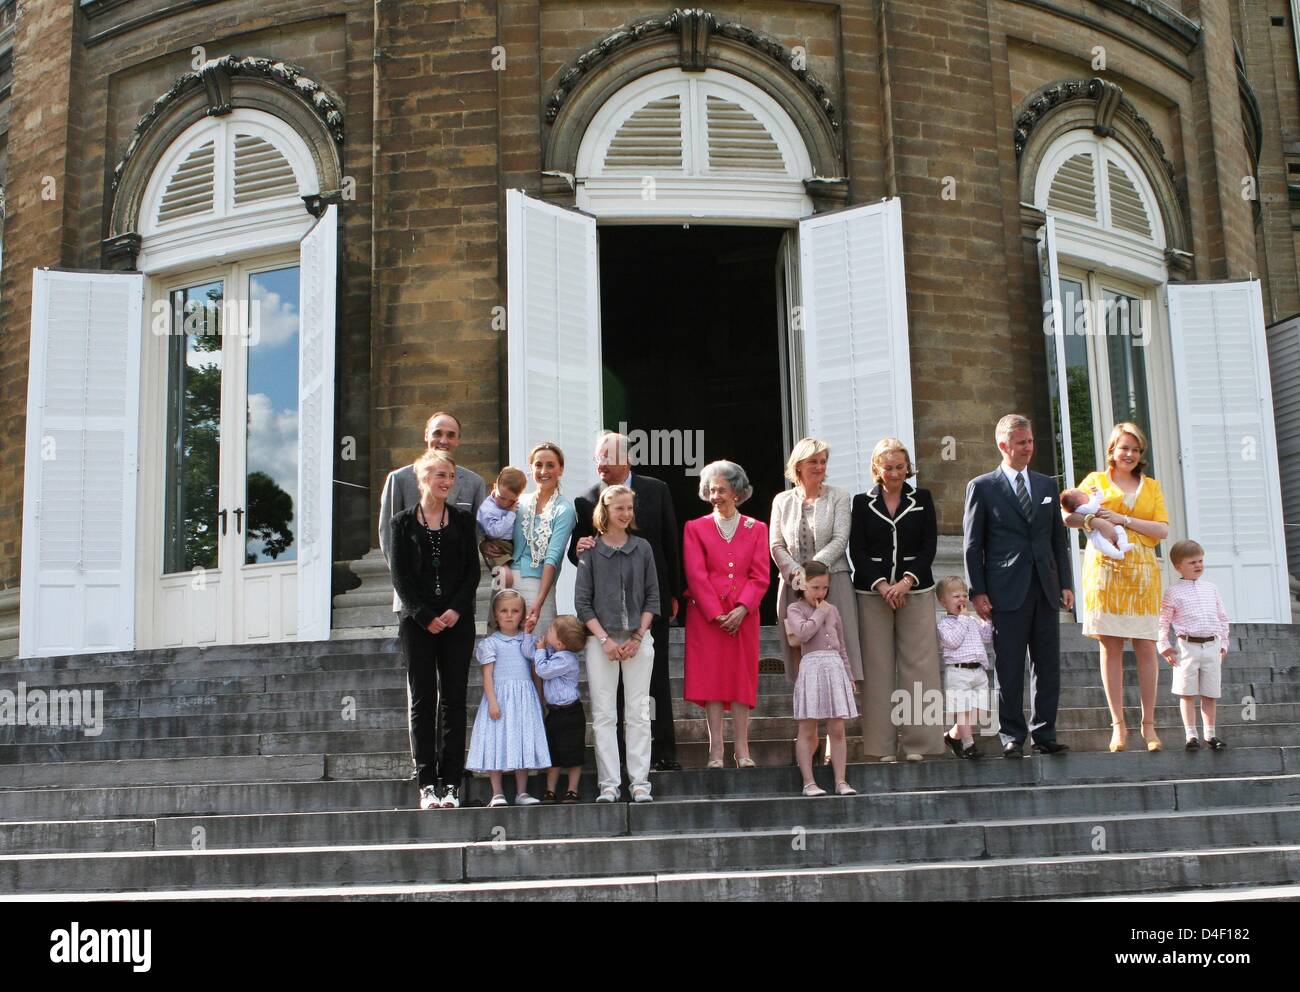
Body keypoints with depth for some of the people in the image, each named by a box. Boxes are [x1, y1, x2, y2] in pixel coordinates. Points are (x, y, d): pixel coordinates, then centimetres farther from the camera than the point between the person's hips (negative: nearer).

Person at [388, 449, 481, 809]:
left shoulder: (463, 520, 11)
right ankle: (427, 783, 1)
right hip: (418, 622, -1)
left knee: (453, 699, 1)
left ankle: (451, 783, 3)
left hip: (457, 620, 1)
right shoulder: (402, 523, 6)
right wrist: (425, 617, -9)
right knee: (422, 701, -1)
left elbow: (472, 571, 6)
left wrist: (456, 610, -8)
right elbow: (400, 577, 0)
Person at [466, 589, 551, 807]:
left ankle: (522, 792, 12)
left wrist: (540, 700, 10)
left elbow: (535, 672, 14)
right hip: (500, 697, -3)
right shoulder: (490, 643, 0)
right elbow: (487, 674, -5)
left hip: (525, 699, 3)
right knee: (497, 743, -4)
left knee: (524, 743, 4)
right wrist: (492, 701, -13)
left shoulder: (529, 640, 10)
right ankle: (497, 793, 3)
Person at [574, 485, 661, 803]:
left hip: (638, 639, 1)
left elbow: (652, 597, 7)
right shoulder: (591, 550, 2)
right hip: (600, 639, -1)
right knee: (604, 715, 0)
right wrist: (605, 639, -8)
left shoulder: (642, 548, 7)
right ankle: (608, 783, 5)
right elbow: (582, 601, 1)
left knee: (638, 713, 1)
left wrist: (637, 637, -3)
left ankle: (640, 782, 5)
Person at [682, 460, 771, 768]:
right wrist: (716, 613, -12)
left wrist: (741, 609, -11)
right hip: (705, 614, -1)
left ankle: (742, 750, 3)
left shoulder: (756, 529, 10)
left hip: (743, 615, 1)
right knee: (711, 676, -4)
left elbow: (761, 576, 3)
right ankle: (716, 750, -1)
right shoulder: (696, 528, 6)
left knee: (742, 677, 0)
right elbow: (696, 575, -2)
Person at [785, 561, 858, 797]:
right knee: (807, 730, -1)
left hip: (835, 667, 4)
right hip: (811, 668, -4)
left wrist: (848, 675, 18)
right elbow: (802, 633, -17)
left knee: (837, 730, 2)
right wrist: (820, 613, -4)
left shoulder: (832, 609, 16)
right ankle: (809, 782, 3)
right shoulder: (795, 609, 2)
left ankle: (840, 781, 6)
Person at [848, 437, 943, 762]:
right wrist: (882, 585, -11)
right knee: (878, 667, -2)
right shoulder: (862, 502, 7)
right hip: (872, 592, 0)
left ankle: (916, 742, 2)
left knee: (917, 665, -3)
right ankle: (884, 745, 3)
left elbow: (929, 546, 3)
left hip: (915, 591, 1)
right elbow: (857, 551, 1)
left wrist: (907, 582, -10)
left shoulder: (922, 499, 9)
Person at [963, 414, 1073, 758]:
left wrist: (1066, 584, 8)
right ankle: (1012, 736, 7)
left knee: (1048, 667, 5)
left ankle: (1044, 733, 13)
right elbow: (973, 545, 0)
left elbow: (1059, 538, 16)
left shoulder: (1047, 485, 15)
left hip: (1045, 590, 4)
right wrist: (977, 592, -7)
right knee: (1009, 669, -1)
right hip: (1007, 592, -4)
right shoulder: (982, 487, 2)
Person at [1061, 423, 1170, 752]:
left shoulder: (1151, 486, 16)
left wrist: (1124, 519, -7)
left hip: (1142, 572, 2)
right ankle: (1118, 725, 2)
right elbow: (1067, 515, 1)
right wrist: (1097, 522, -15)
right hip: (1105, 569, -2)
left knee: (1145, 647, -1)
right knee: (1111, 648, -2)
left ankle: (1148, 724, 6)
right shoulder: (1096, 480, 11)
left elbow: (1163, 530, 4)